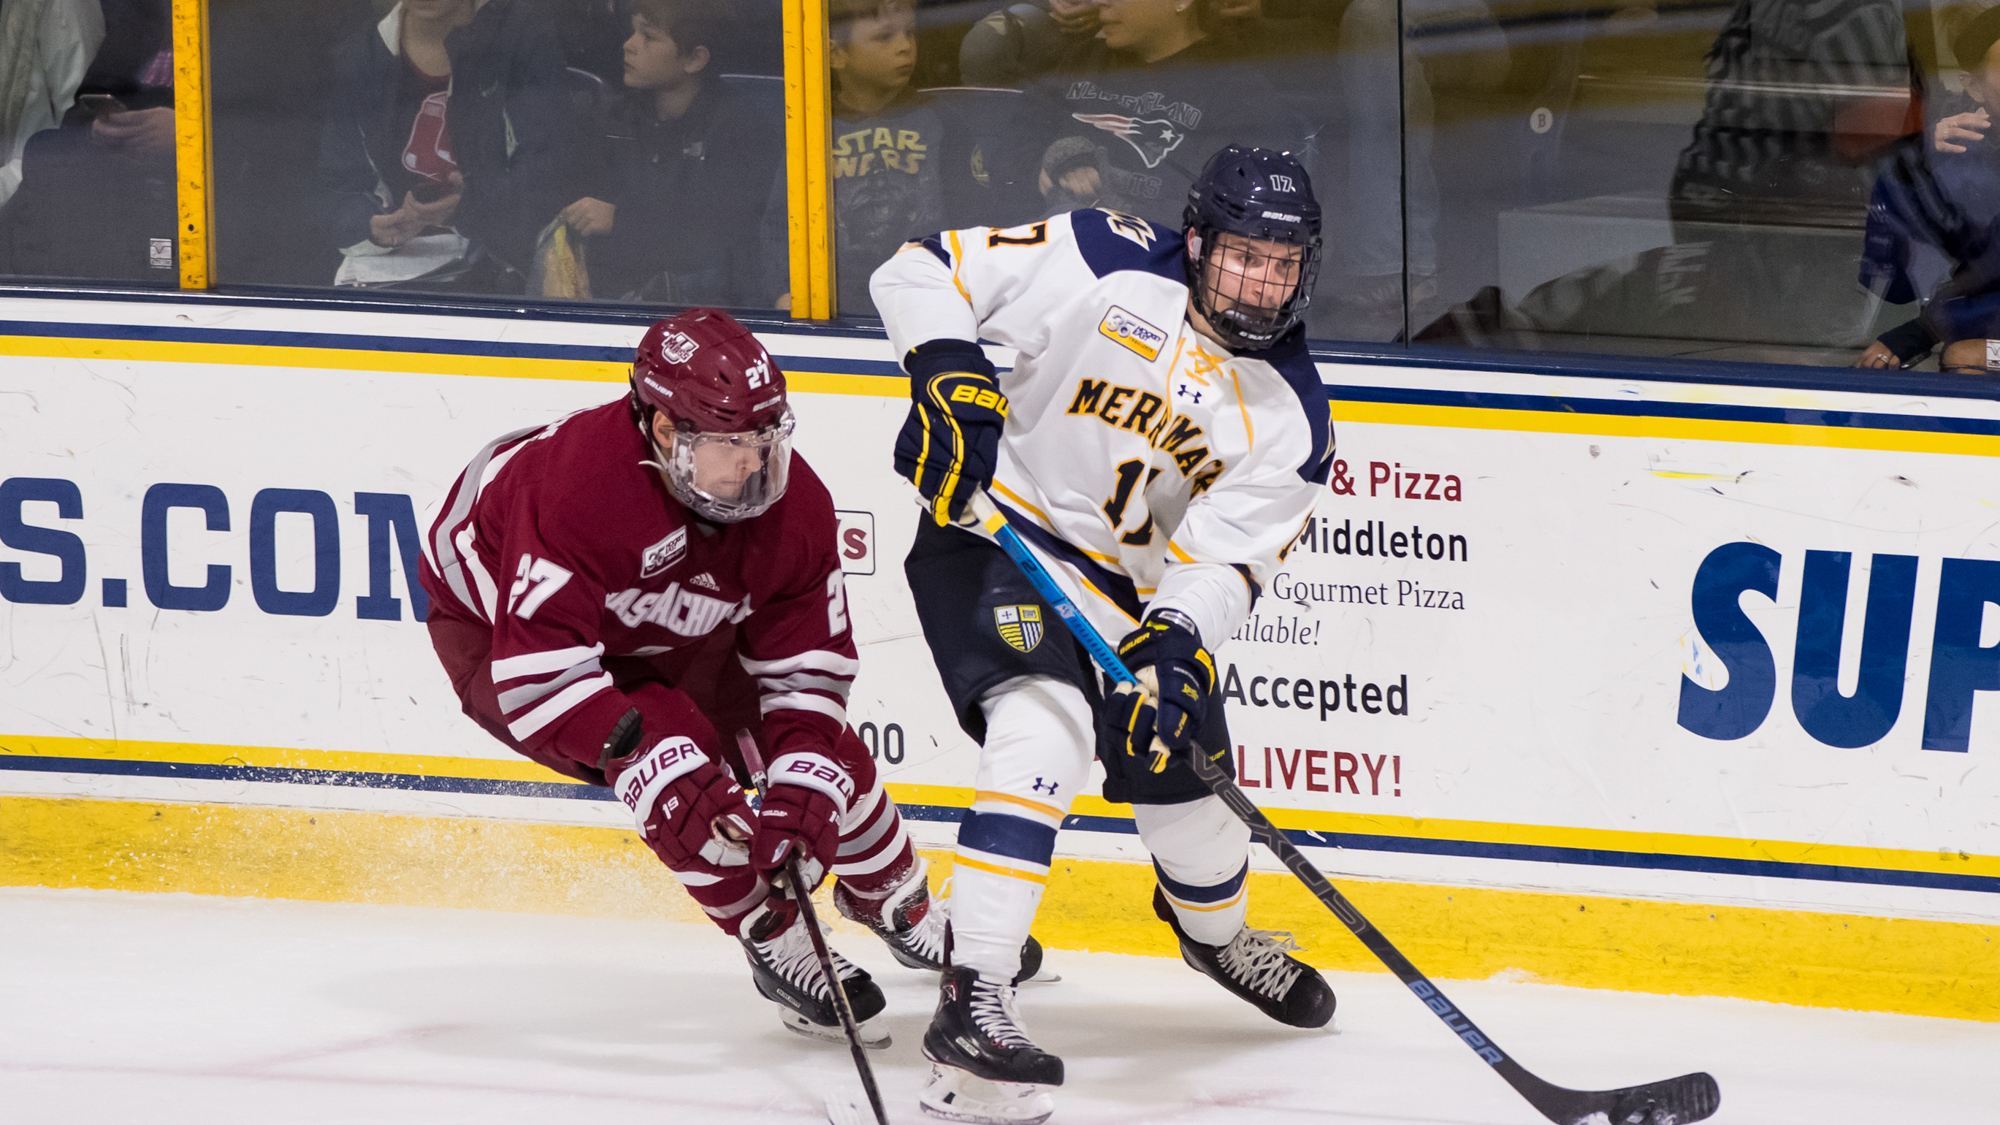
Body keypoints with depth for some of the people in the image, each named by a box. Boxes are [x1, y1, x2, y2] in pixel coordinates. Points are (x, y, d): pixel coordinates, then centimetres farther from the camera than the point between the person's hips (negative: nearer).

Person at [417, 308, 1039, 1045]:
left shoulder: (793, 502, -23)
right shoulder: (578, 486, -43)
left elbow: (807, 668, -15)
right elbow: (537, 669, -44)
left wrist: (803, 793, -30)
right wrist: (655, 759, -49)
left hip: (663, 632, 6)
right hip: (495, 623, -6)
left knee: (825, 749, 1)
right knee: (674, 746, -28)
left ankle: (900, 907, 30)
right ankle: (776, 944, -9)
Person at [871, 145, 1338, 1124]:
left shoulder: (1291, 417, -5)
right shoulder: (1107, 268, -15)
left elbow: (1222, 561, -13)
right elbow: (920, 273, -13)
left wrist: (1175, 643, -32)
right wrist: (951, 381, -28)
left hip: (1140, 599, 6)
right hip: (994, 537, -6)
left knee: (1189, 792, 12)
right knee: (1047, 724, -31)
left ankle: (1217, 930, 51)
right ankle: (969, 1003, -36)